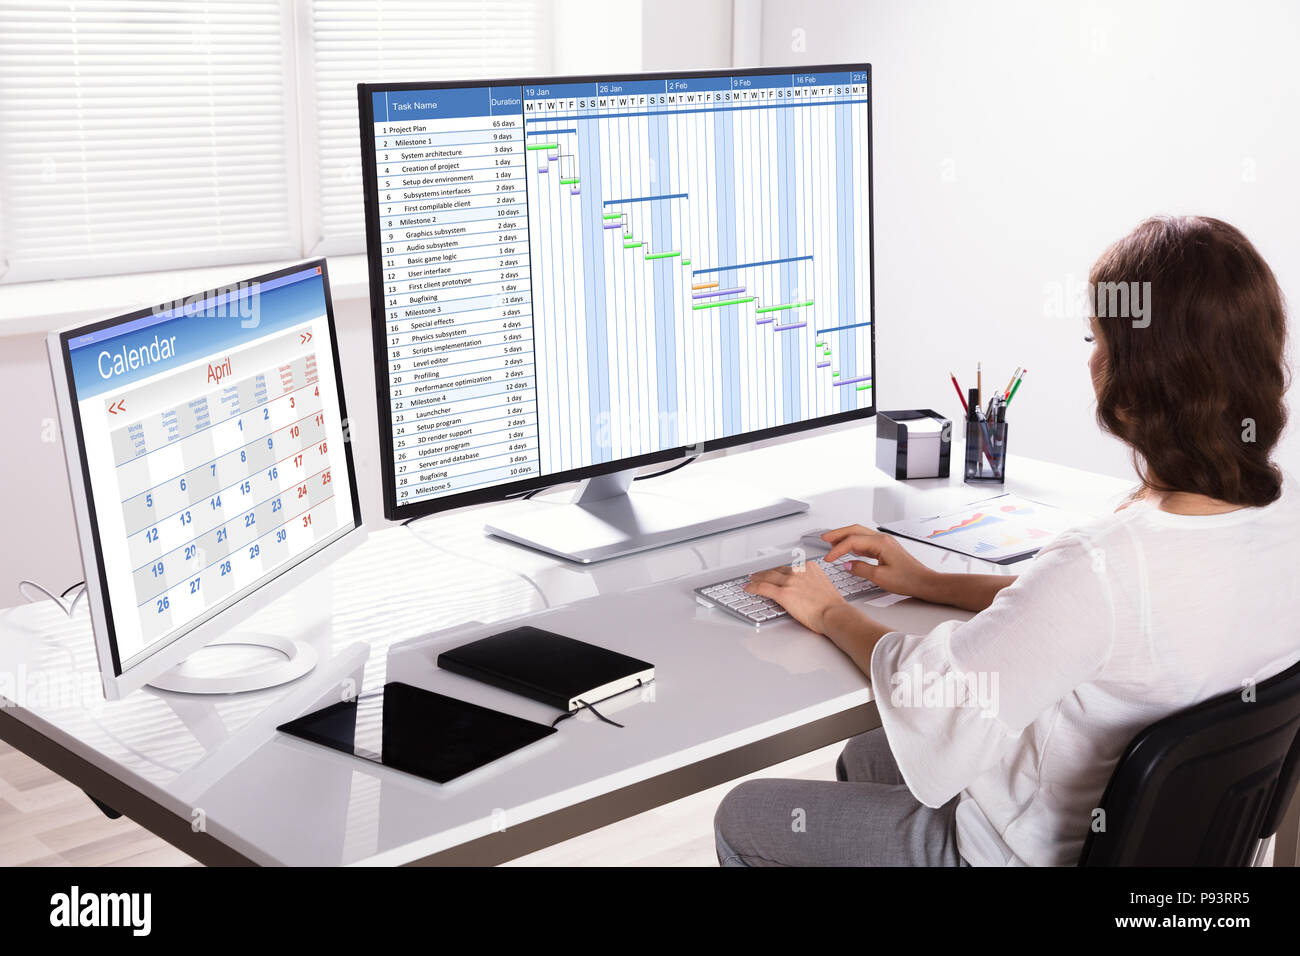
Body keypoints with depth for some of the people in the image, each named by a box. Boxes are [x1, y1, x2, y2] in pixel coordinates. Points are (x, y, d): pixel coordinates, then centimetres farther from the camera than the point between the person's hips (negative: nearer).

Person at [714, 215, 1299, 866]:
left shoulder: (1105, 563, -38)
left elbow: (937, 695, -21)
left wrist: (831, 613, -2)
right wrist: (929, 583, 11)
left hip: (1034, 850, -8)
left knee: (742, 817, 12)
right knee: (862, 758, 31)